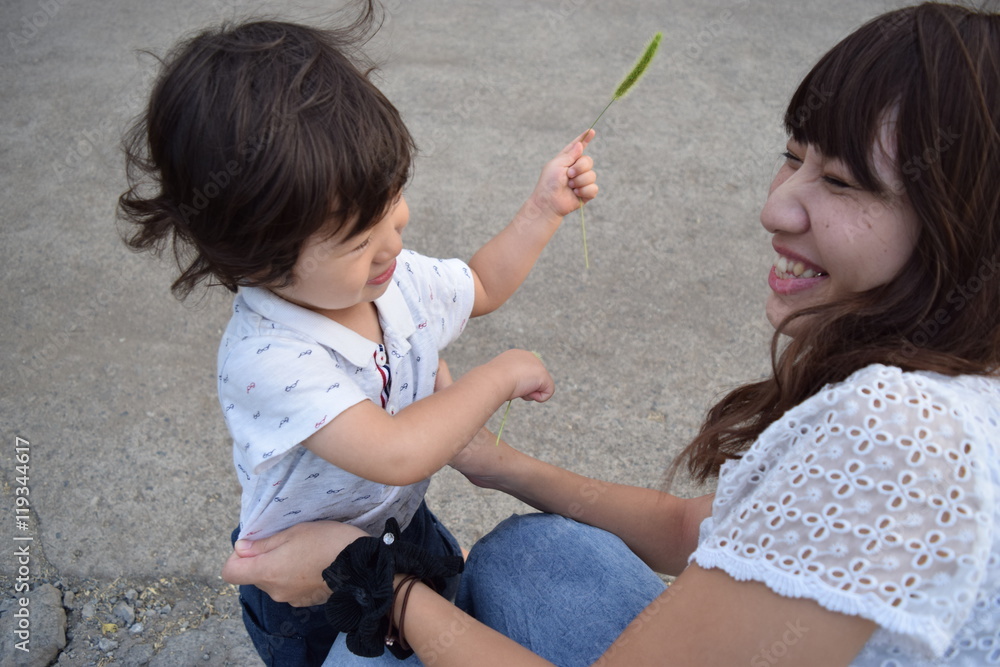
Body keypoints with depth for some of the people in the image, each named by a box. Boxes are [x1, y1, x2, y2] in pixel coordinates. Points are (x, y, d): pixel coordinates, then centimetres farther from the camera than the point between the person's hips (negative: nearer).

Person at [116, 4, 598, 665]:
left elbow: (481, 286, 5)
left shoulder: (392, 275, -17)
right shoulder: (265, 359, -41)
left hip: (402, 519, 7)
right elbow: (396, 453, -49)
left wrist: (545, 208, -5)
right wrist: (502, 374, -35)